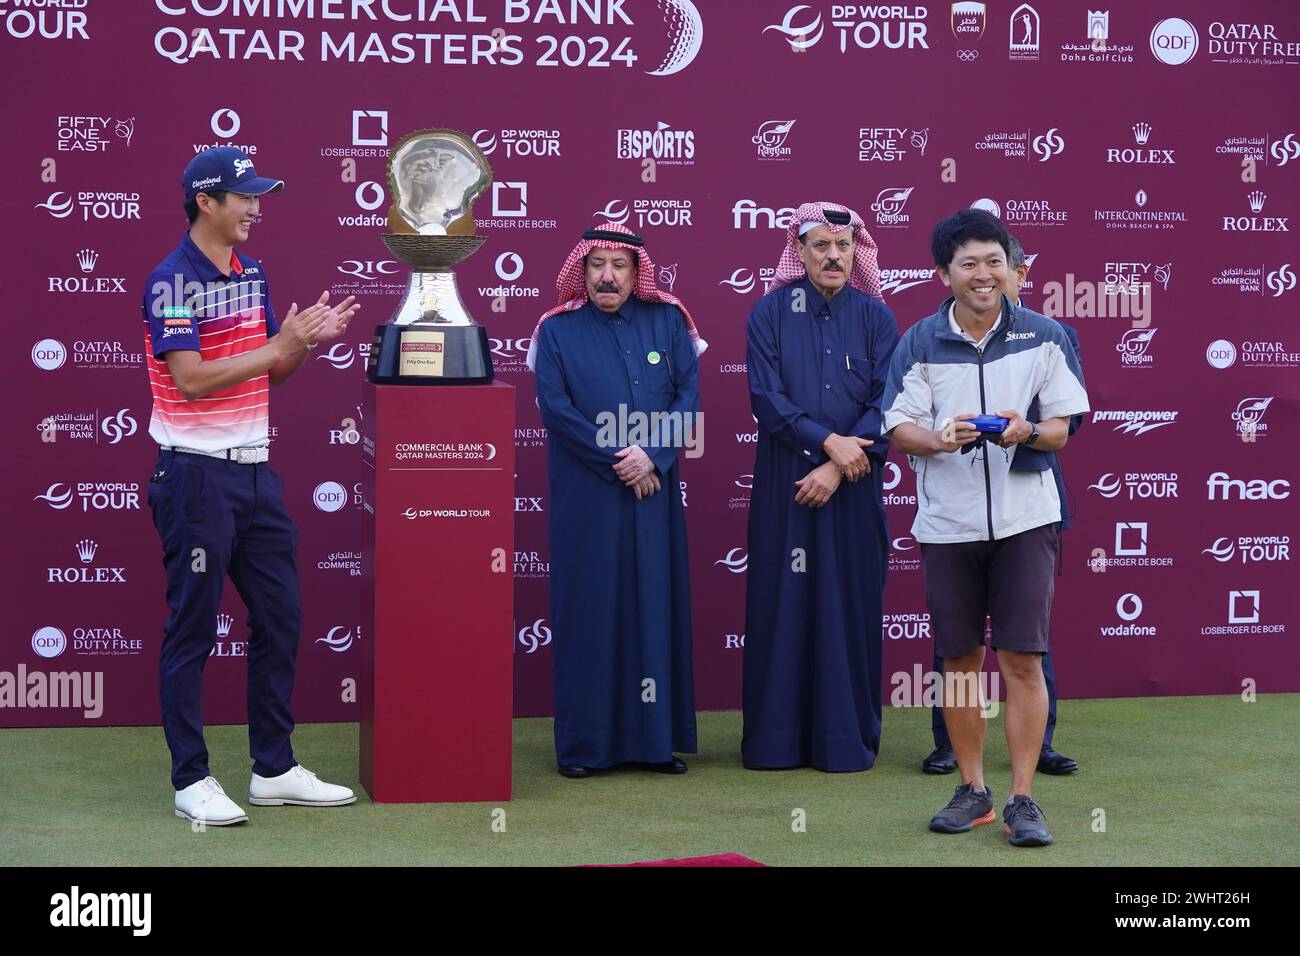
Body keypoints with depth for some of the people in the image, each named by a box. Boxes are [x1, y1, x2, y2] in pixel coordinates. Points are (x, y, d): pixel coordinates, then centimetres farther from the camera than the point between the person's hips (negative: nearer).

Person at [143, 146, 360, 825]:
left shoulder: (251, 273, 13)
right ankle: (191, 780, 9)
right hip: (196, 475, -8)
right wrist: (279, 347, -19)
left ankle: (274, 769, 21)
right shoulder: (172, 280, -12)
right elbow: (190, 379, -20)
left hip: (254, 470, 8)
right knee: (192, 628, 0)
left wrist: (309, 340, -2)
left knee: (279, 618, 11)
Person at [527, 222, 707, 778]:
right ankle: (583, 743, 5)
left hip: (655, 491, 2)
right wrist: (616, 460, -11)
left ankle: (656, 737, 10)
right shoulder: (558, 331, 3)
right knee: (588, 608, -1)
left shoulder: (667, 321, 8)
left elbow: (688, 394, 2)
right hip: (584, 496, -2)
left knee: (656, 605, 3)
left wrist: (652, 456, -12)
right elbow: (554, 405, -5)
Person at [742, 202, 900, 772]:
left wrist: (836, 468, -13)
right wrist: (828, 440, -16)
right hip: (785, 484, 0)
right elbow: (766, 397, -5)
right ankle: (777, 739, 9)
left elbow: (885, 403, -3)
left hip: (854, 487, 1)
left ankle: (848, 736, 10)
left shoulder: (876, 318, 4)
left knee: (850, 603, 2)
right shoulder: (771, 313, 2)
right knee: (784, 601, 2)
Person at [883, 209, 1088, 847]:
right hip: (947, 523, 1)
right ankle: (972, 790, 22)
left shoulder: (1044, 337, 1)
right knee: (960, 660, 8)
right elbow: (898, 428, -1)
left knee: (1022, 660, -6)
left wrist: (1026, 431, -20)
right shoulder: (920, 342, 2)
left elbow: (1061, 430, 2)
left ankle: (1022, 800, 2)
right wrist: (939, 438, -22)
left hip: (1024, 518, -1)